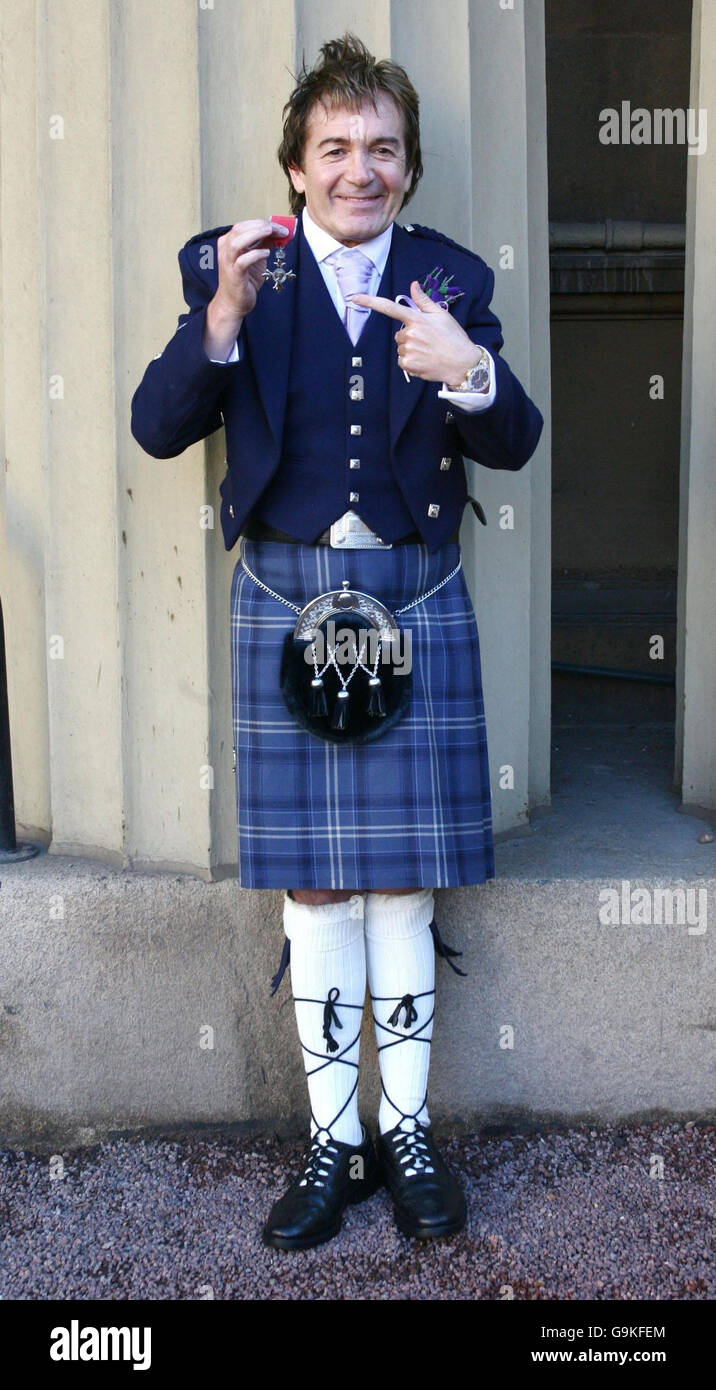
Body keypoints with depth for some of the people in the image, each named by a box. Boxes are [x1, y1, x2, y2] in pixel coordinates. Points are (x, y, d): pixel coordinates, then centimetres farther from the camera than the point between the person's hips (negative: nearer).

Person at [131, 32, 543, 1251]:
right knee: (313, 884, 6)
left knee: (400, 878, 6)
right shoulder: (231, 267, 2)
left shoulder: (449, 276, 6)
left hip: (416, 602, 1)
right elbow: (158, 428, -6)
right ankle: (334, 1140, 21)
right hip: (286, 600, 0)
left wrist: (470, 372, -20)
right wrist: (222, 317, -22)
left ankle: (406, 1131, 22)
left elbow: (513, 446, 1)